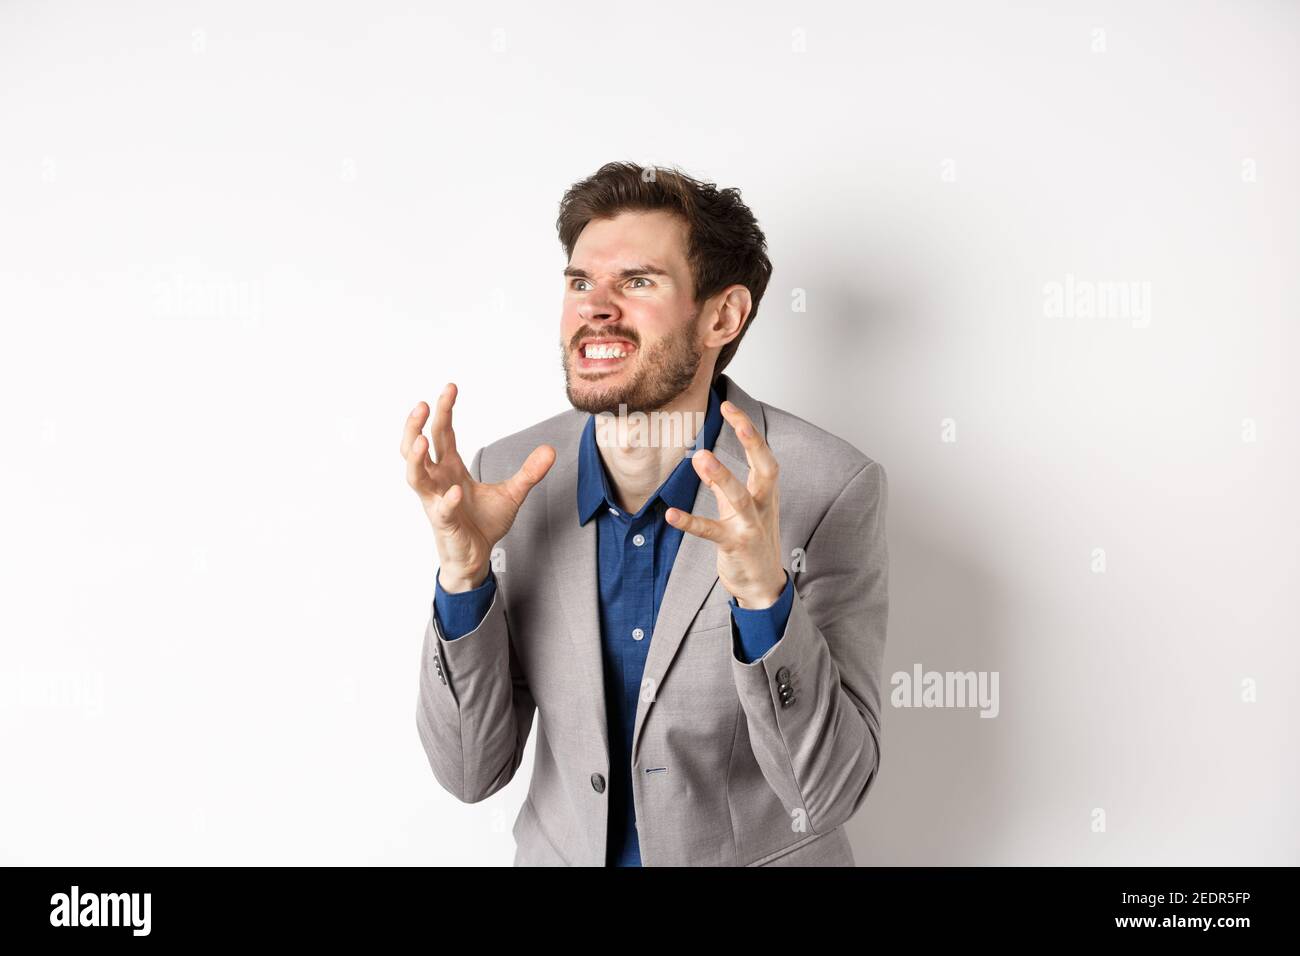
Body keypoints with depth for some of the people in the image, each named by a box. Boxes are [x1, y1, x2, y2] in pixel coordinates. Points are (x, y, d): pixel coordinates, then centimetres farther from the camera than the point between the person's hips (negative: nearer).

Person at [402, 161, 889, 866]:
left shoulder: (828, 489, -21)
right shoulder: (509, 476, -12)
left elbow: (829, 794, -22)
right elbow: (473, 773, -11)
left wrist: (763, 595, -36)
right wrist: (463, 574, -25)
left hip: (763, 857, -2)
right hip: (559, 854, 3)